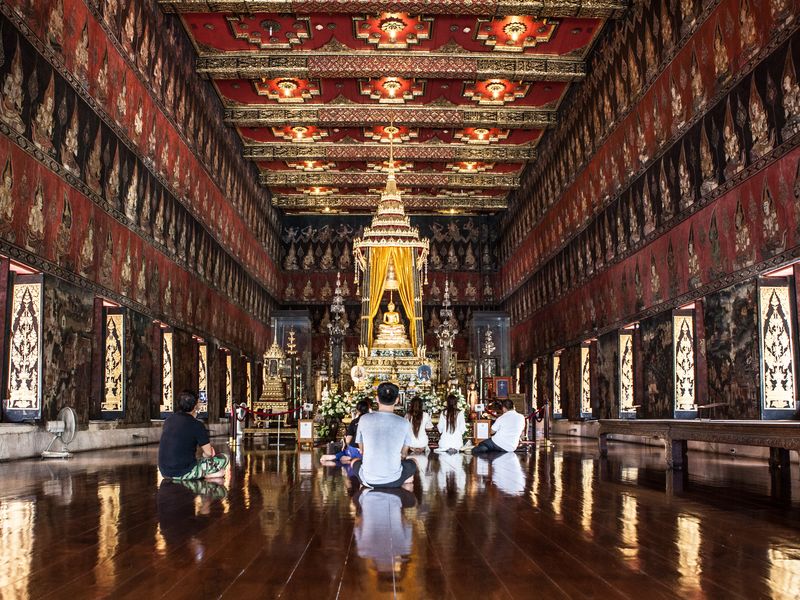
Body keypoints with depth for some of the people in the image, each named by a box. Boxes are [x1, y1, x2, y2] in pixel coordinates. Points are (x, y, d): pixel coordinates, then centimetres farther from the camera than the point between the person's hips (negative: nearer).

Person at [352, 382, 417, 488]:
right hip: (393, 481, 0)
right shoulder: (404, 423, -7)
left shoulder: (364, 419, -6)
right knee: (411, 464, 32)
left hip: (368, 479, 1)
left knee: (356, 462, 35)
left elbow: (362, 450, 8)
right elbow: (404, 454, 8)